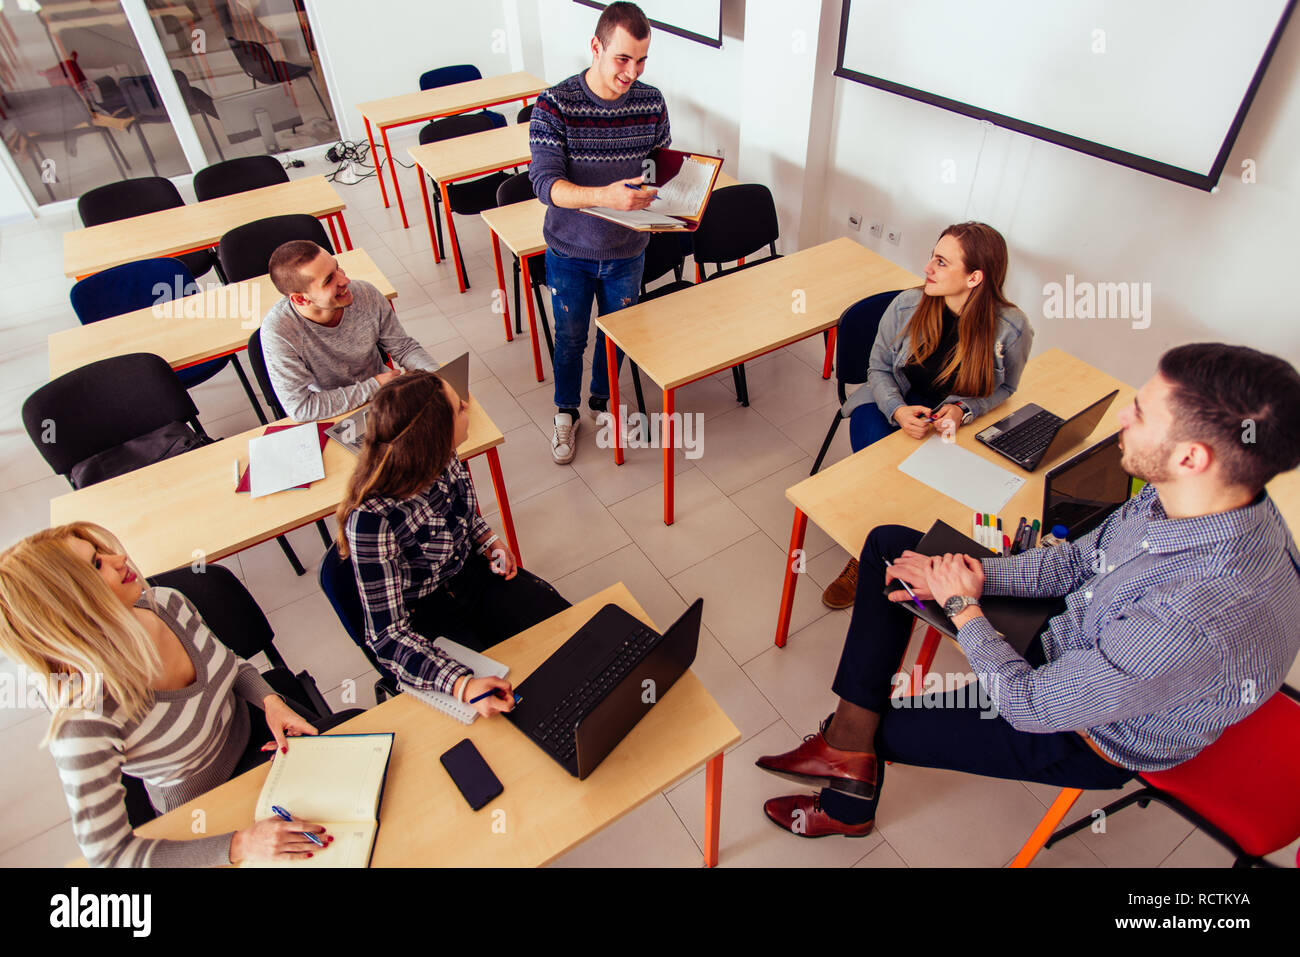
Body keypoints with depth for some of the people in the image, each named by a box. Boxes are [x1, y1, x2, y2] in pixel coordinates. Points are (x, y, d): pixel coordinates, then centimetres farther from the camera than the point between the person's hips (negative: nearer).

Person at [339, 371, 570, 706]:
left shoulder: (441, 457, -16)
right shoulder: (371, 521, -35)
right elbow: (387, 637, -29)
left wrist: (488, 539, -7)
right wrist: (462, 685, -41)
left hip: (472, 573, 6)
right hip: (424, 618, -6)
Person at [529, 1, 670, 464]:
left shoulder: (651, 103, -7)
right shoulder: (555, 104, -18)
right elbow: (544, 182, -27)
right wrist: (604, 196, -44)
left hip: (627, 251, 3)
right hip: (570, 252, -2)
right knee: (570, 337, 14)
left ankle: (602, 401, 46)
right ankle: (566, 412, 39)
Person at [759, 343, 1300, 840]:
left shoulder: (1195, 625, -42)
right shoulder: (1197, 498, -17)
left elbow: (1027, 706, -30)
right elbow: (1081, 558, 0)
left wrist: (962, 605, -15)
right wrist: (976, 575, -13)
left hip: (1090, 738, -7)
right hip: (1070, 639, 8)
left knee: (877, 729, 4)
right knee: (888, 544, -1)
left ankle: (847, 807, 40)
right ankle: (848, 745, 1)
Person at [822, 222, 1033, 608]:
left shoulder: (1012, 328, -15)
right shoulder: (907, 305, -12)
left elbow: (1003, 389, 2)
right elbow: (878, 369, -1)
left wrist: (962, 409, -20)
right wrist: (898, 410, -21)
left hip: (957, 426, 0)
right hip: (894, 407, 1)